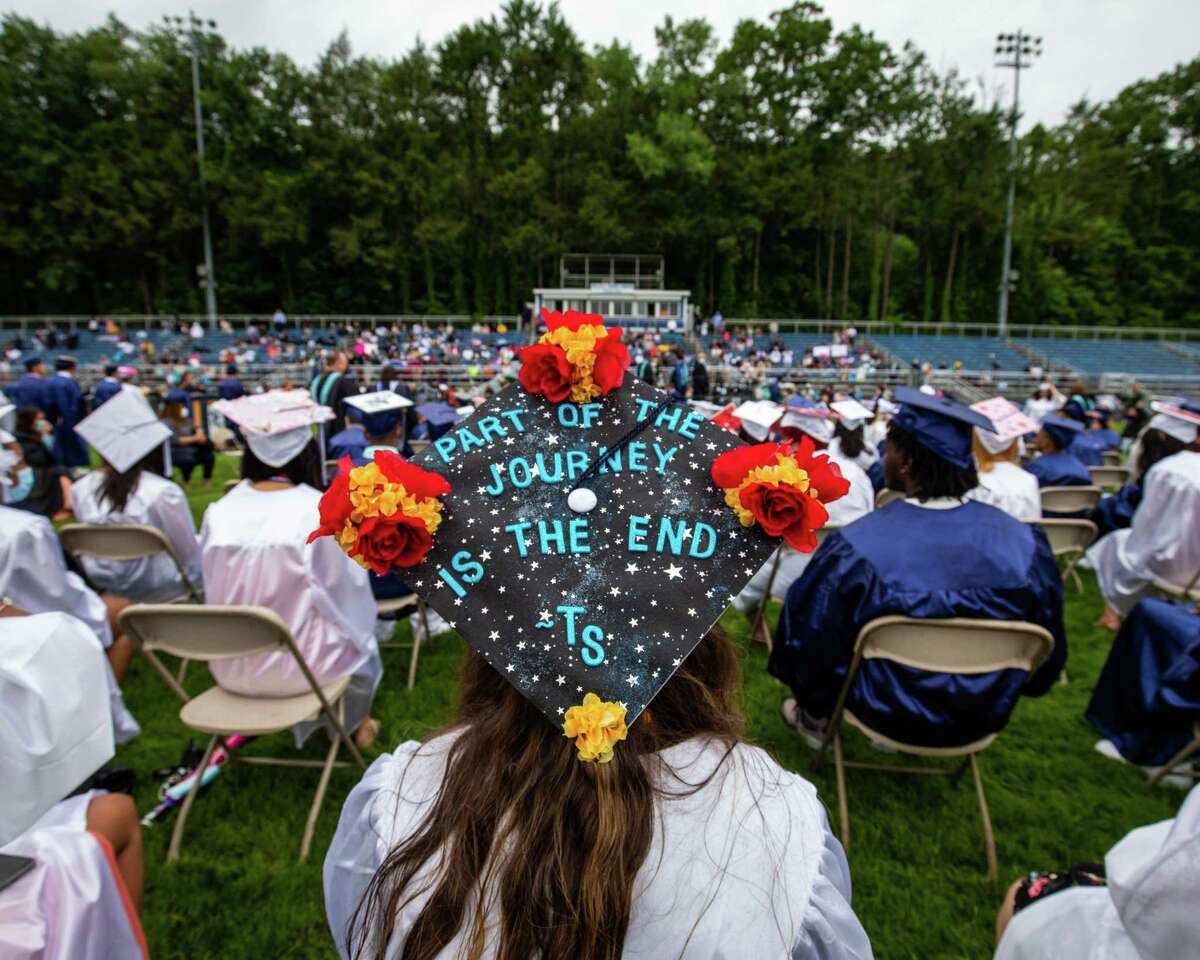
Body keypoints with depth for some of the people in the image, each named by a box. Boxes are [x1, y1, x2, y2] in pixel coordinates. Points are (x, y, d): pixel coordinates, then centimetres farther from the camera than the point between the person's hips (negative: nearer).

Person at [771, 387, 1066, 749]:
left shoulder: (854, 547, -29)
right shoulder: (1024, 543, -20)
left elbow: (808, 641, -15)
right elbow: (1046, 658, -5)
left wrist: (812, 702, 7)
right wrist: (993, 690, 16)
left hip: (889, 713, -3)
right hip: (985, 713, 3)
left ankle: (815, 719, 43)